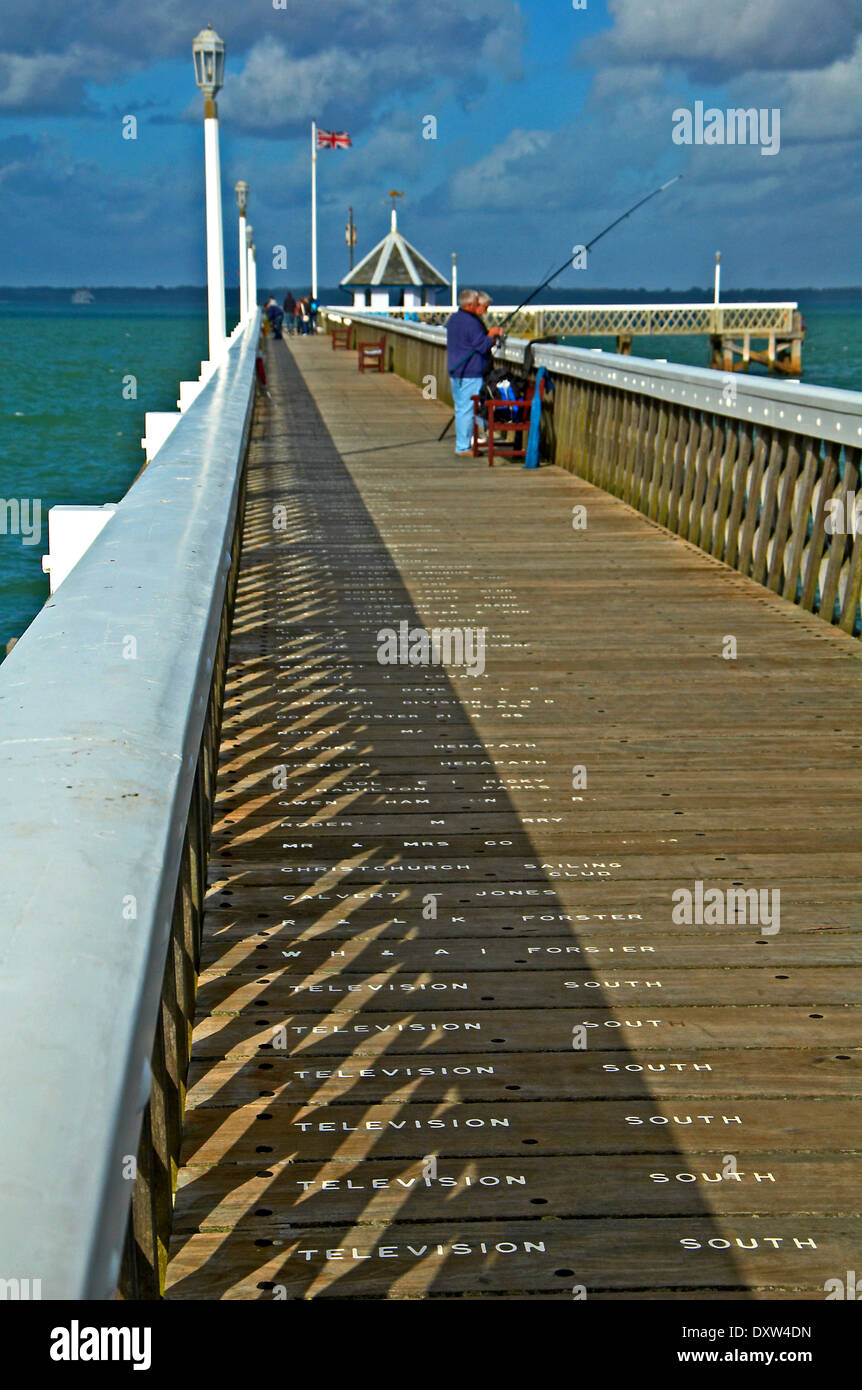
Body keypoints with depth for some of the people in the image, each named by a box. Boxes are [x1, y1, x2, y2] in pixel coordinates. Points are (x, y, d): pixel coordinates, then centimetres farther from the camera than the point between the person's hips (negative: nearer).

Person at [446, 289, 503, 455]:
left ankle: (461, 446, 18)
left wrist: (488, 335, 15)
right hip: (470, 374, -9)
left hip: (454, 372, 9)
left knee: (460, 409, 13)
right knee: (468, 410, -5)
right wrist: (492, 334, -2)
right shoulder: (471, 322, -17)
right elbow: (483, 347, -18)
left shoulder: (453, 319, 13)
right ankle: (464, 447, -3)